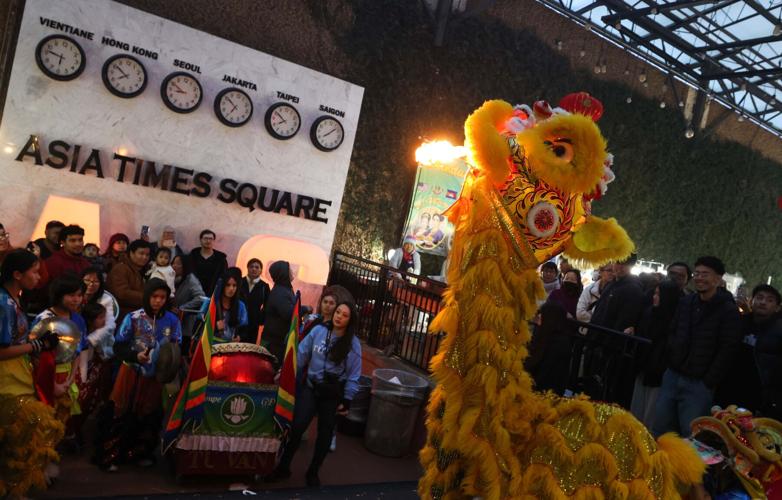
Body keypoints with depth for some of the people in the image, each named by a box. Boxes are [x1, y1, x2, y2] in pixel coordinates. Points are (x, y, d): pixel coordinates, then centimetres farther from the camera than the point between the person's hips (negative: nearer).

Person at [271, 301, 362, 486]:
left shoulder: (353, 343, -10)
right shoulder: (318, 331, -6)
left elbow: (353, 375, -7)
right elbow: (301, 354, 0)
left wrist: (347, 400, -7)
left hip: (333, 394, 0)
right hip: (310, 387, 0)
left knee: (325, 434, 12)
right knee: (297, 427, -4)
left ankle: (313, 472, 34)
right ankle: (283, 467, 18)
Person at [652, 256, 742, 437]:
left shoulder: (728, 310, -7)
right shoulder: (685, 302, 10)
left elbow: (727, 351, -10)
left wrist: (708, 383, -11)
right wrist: (670, 363, 9)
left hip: (699, 384, -5)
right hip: (671, 377, 5)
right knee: (659, 431, 10)